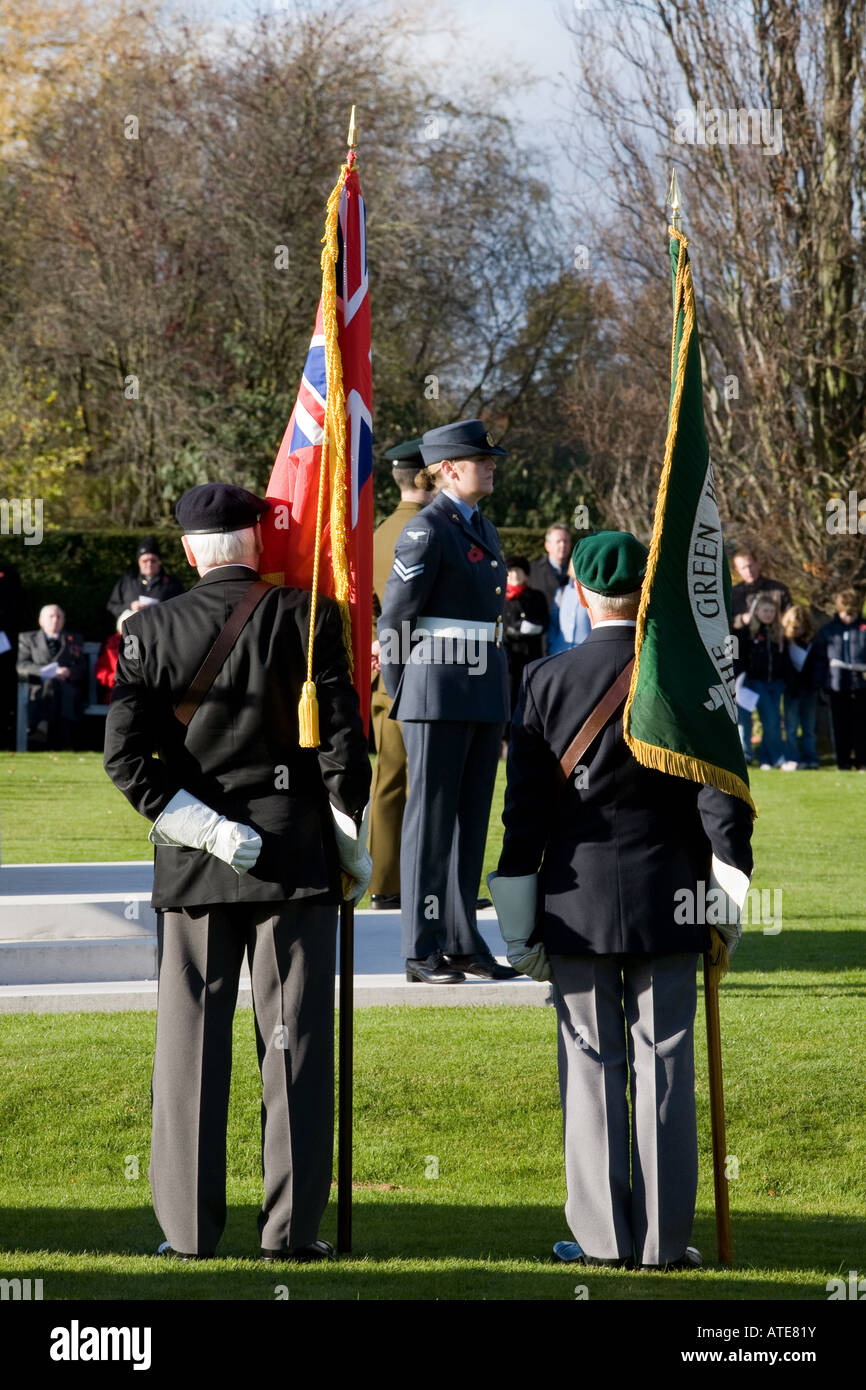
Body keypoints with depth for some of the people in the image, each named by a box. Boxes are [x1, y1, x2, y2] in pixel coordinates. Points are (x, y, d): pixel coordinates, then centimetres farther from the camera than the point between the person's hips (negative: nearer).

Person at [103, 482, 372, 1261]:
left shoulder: (150, 632, 0)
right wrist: (352, 844, 4)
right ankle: (291, 1226, 2)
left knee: (191, 1044, 6)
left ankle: (189, 1226, 6)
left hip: (192, 868, 1)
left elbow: (127, 756, -7)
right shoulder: (305, 619, -5)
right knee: (294, 1041, 3)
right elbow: (343, 739, -6)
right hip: (296, 860, -1)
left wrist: (210, 831, -7)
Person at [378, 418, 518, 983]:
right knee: (431, 817, -4)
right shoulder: (427, 530, -10)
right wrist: (403, 697, -2)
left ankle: (463, 943, 15)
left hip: (486, 690, 8)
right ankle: (423, 951, -1)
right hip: (439, 687, -8)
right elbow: (394, 621, -9)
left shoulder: (483, 529, 16)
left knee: (472, 818, 10)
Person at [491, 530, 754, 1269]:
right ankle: (665, 1237, 4)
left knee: (592, 1063, 5)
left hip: (578, 899, 0)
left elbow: (525, 804, 0)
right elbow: (720, 795, -5)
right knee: (664, 1063, 3)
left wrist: (522, 918, 5)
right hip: (667, 895, 0)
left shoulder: (547, 681, -2)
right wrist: (728, 889, 3)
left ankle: (604, 1234, 6)